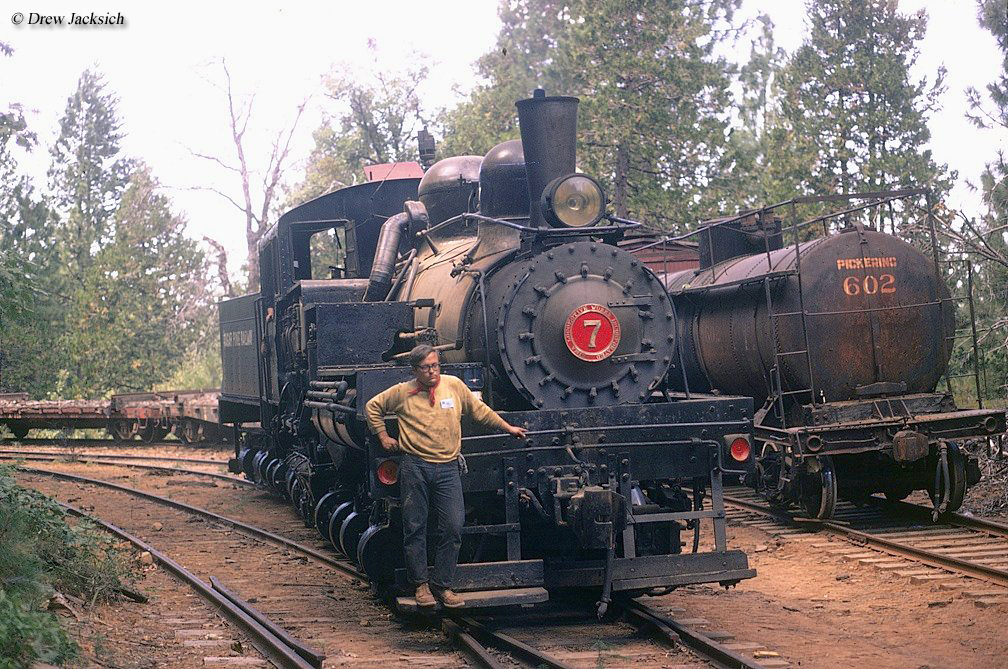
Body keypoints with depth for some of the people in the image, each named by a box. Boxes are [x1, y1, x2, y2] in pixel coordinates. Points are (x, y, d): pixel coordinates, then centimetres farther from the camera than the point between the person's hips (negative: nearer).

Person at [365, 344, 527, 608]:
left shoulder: (454, 386, 6)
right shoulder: (403, 392, 1)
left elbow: (479, 410, 19)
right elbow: (373, 406, 15)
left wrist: (507, 427, 22)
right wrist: (383, 436, 11)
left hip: (447, 468, 2)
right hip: (414, 467, -1)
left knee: (453, 527, -4)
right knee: (415, 527, 2)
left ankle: (443, 585, 7)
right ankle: (420, 584, 15)